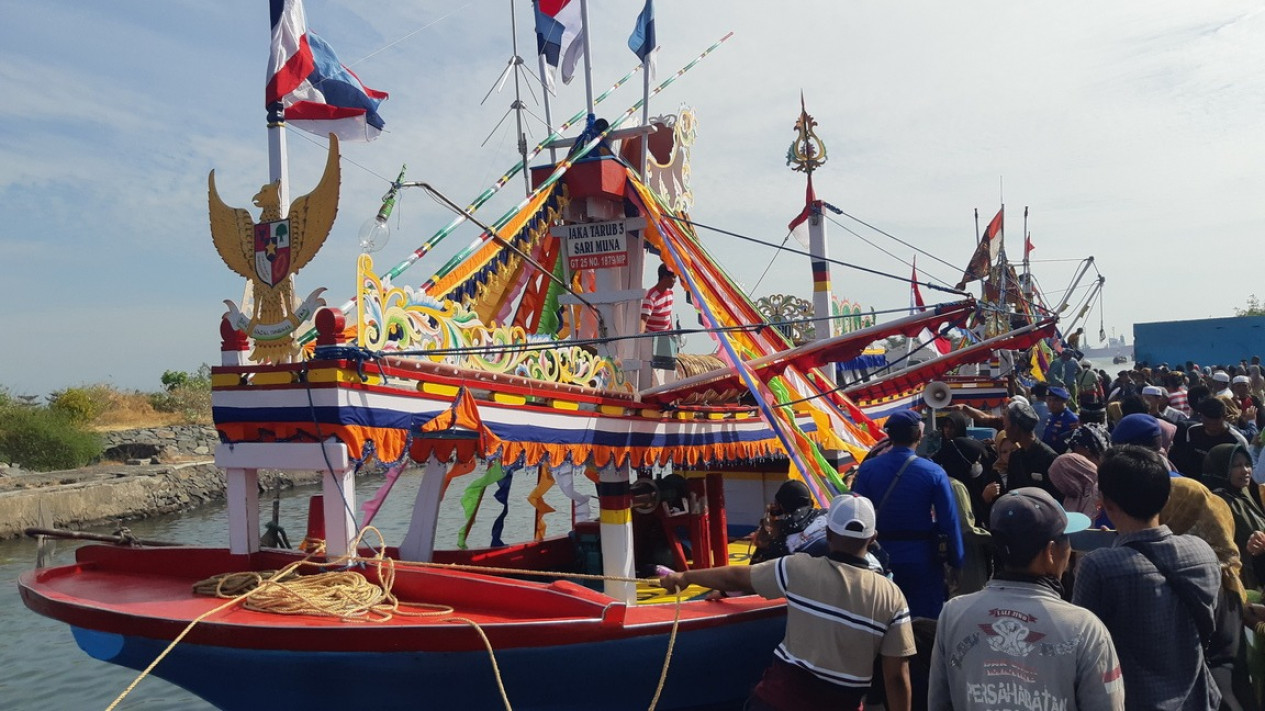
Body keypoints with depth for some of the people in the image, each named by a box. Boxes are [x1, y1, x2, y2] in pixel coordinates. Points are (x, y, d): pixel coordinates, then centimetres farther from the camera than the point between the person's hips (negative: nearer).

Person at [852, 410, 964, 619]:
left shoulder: (867, 469, -8)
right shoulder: (933, 472, -13)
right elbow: (950, 522, -12)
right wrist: (956, 560, 0)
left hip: (880, 559, 2)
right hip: (922, 560, -2)